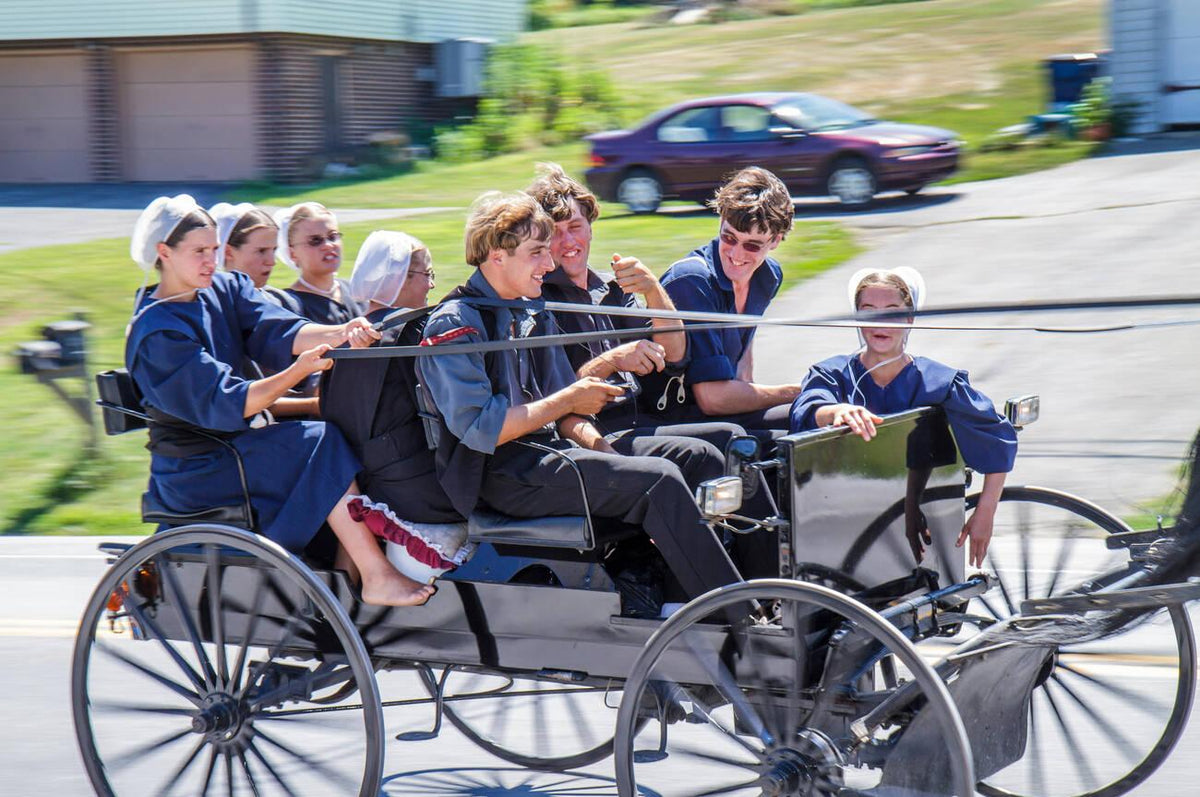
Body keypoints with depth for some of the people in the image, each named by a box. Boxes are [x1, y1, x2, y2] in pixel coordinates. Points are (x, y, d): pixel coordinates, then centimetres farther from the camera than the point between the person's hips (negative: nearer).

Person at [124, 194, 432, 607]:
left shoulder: (226, 289, 7)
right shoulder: (155, 334, -17)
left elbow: (276, 333, -11)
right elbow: (226, 405, -25)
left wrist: (339, 334, -32)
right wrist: (296, 373, -37)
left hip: (234, 445, 8)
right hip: (195, 475, -8)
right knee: (322, 445, -21)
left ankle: (348, 576, -8)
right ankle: (377, 577, -23)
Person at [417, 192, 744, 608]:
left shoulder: (526, 316, 18)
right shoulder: (454, 325, -11)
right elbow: (480, 429, -21)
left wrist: (597, 444, -3)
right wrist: (569, 401, -13)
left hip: (547, 453, 9)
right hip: (504, 477, -9)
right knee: (658, 480, -22)